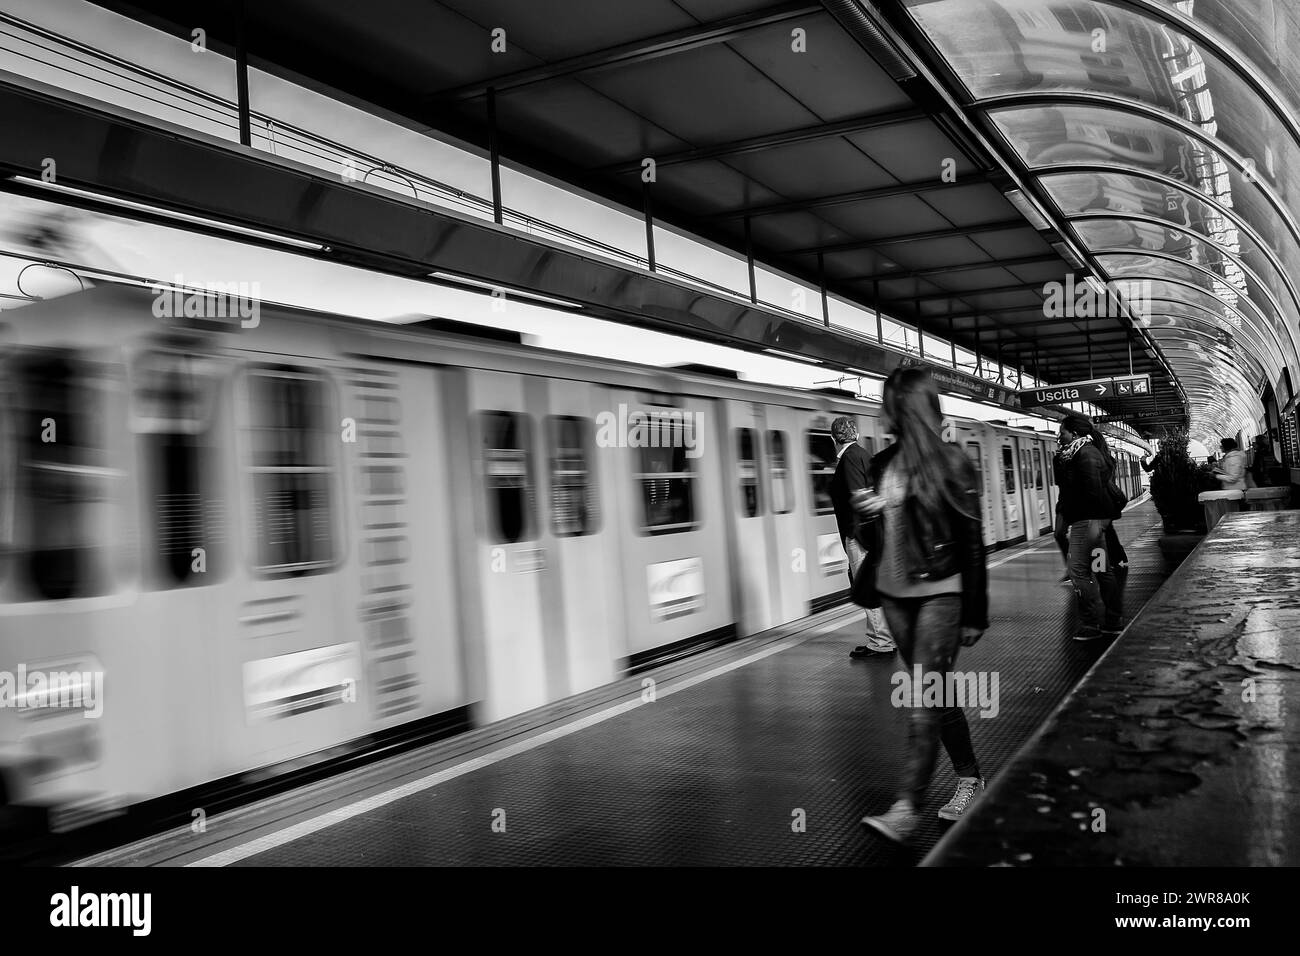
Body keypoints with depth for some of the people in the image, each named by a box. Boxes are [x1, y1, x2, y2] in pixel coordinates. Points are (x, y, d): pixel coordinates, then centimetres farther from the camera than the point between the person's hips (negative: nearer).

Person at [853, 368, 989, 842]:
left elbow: (972, 540, -8)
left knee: (925, 700, -8)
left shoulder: (950, 464, -9)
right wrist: (868, 513, -6)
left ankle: (907, 809, -9)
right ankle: (969, 778, 31)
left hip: (939, 592, -6)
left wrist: (974, 614, -8)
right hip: (895, 593, 6)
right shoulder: (882, 464, 8)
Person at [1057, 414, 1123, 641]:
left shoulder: (1085, 453, -15)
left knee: (1080, 571, -8)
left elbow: (1094, 488, -22)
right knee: (1103, 571, 13)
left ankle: (1091, 626, -4)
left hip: (1087, 520, -11)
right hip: (1092, 520, 11)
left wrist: (1094, 522, -24)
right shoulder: (1089, 451, 18)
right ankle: (1111, 624, 19)